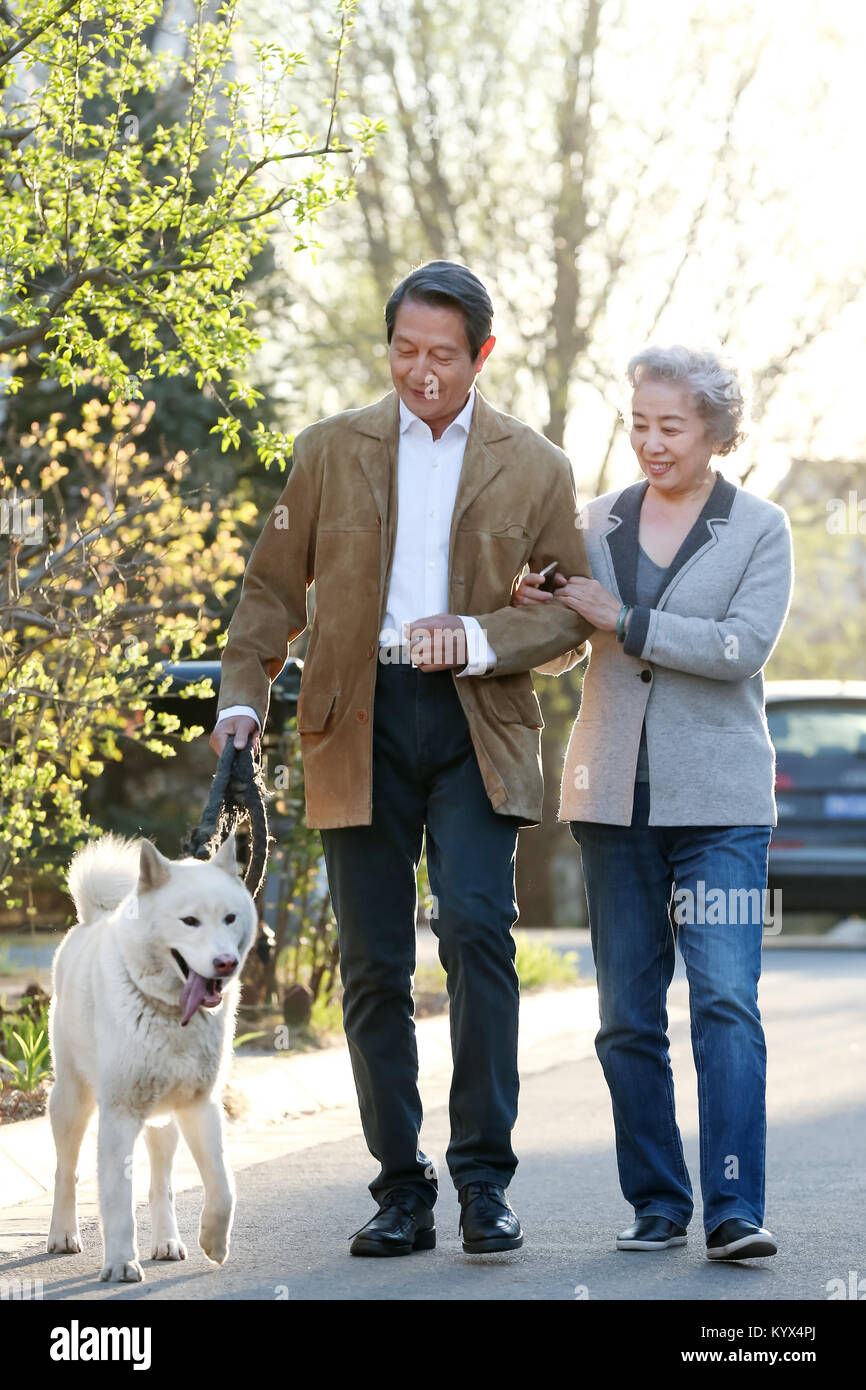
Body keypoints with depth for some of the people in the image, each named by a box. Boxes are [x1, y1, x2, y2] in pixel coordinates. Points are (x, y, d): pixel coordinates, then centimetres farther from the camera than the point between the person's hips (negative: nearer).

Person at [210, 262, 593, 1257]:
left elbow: (574, 608, 8)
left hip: (475, 724, -1)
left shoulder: (534, 467, 9)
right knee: (373, 962, 2)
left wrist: (482, 639, -10)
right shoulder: (330, 450, 10)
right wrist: (243, 697, -2)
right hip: (358, 726, 1)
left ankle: (484, 1183, -11)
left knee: (476, 928, -18)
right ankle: (401, 1191, 10)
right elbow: (273, 585, 12)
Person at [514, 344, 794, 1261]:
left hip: (717, 803, -4)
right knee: (627, 1016, 5)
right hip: (615, 797, 4)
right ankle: (656, 1204, 14)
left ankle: (734, 1210, -13)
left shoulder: (760, 530, 1)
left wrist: (621, 620, -15)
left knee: (726, 1002, -12)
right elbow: (557, 659, 15)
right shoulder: (597, 521, 11)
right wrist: (536, 611, -6)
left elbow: (742, 647, -14)